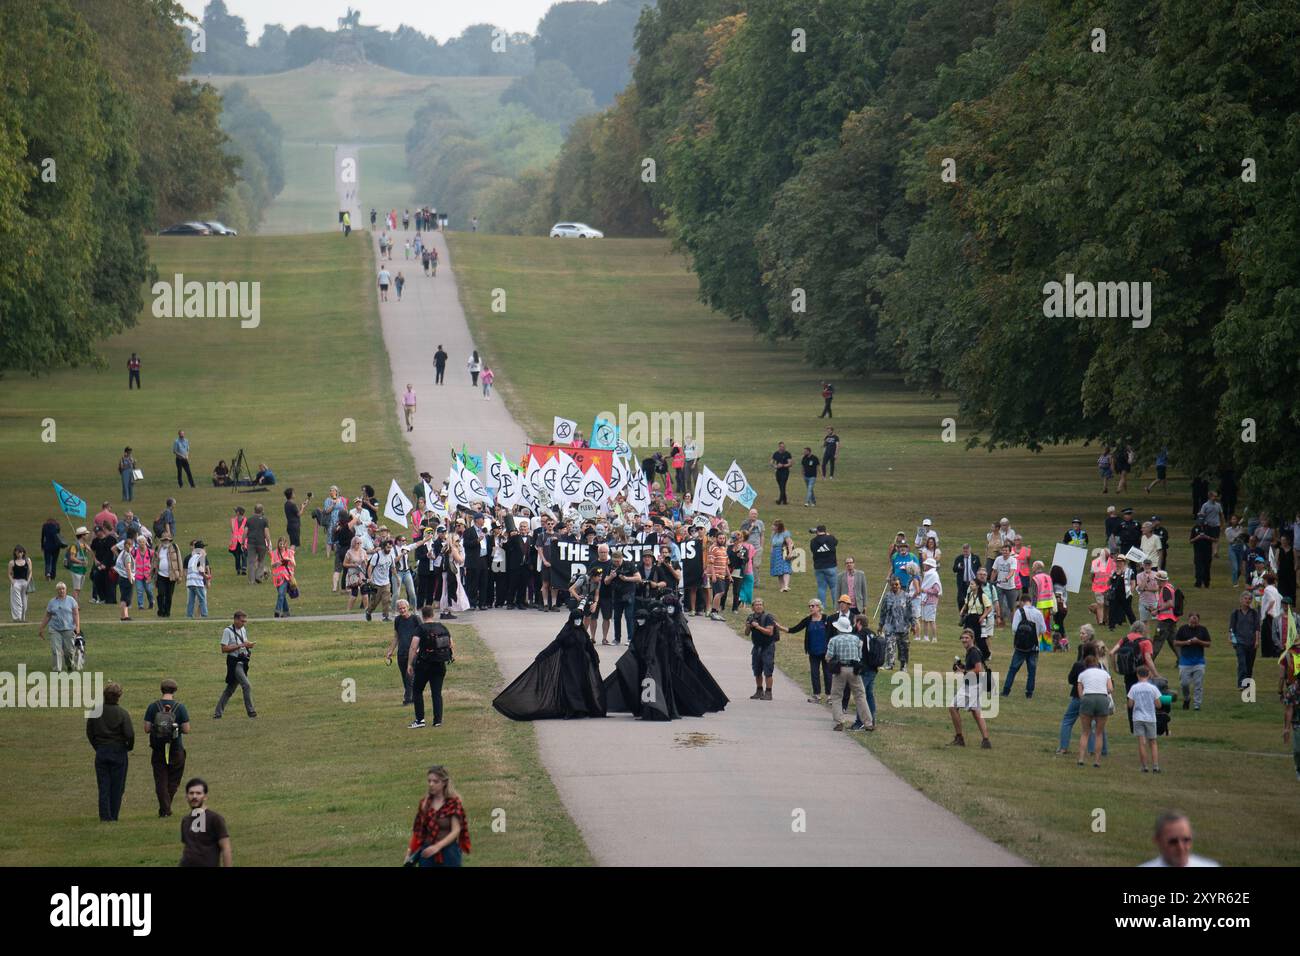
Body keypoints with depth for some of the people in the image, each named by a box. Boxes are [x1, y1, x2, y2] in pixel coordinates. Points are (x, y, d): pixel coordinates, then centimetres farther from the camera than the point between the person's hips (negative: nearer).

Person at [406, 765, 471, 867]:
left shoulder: (453, 803, -7)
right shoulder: (425, 803, 6)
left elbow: (456, 831, -13)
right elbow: (418, 830, 9)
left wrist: (437, 846, -25)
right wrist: (410, 852, 3)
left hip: (449, 854, -4)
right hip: (428, 853, 4)